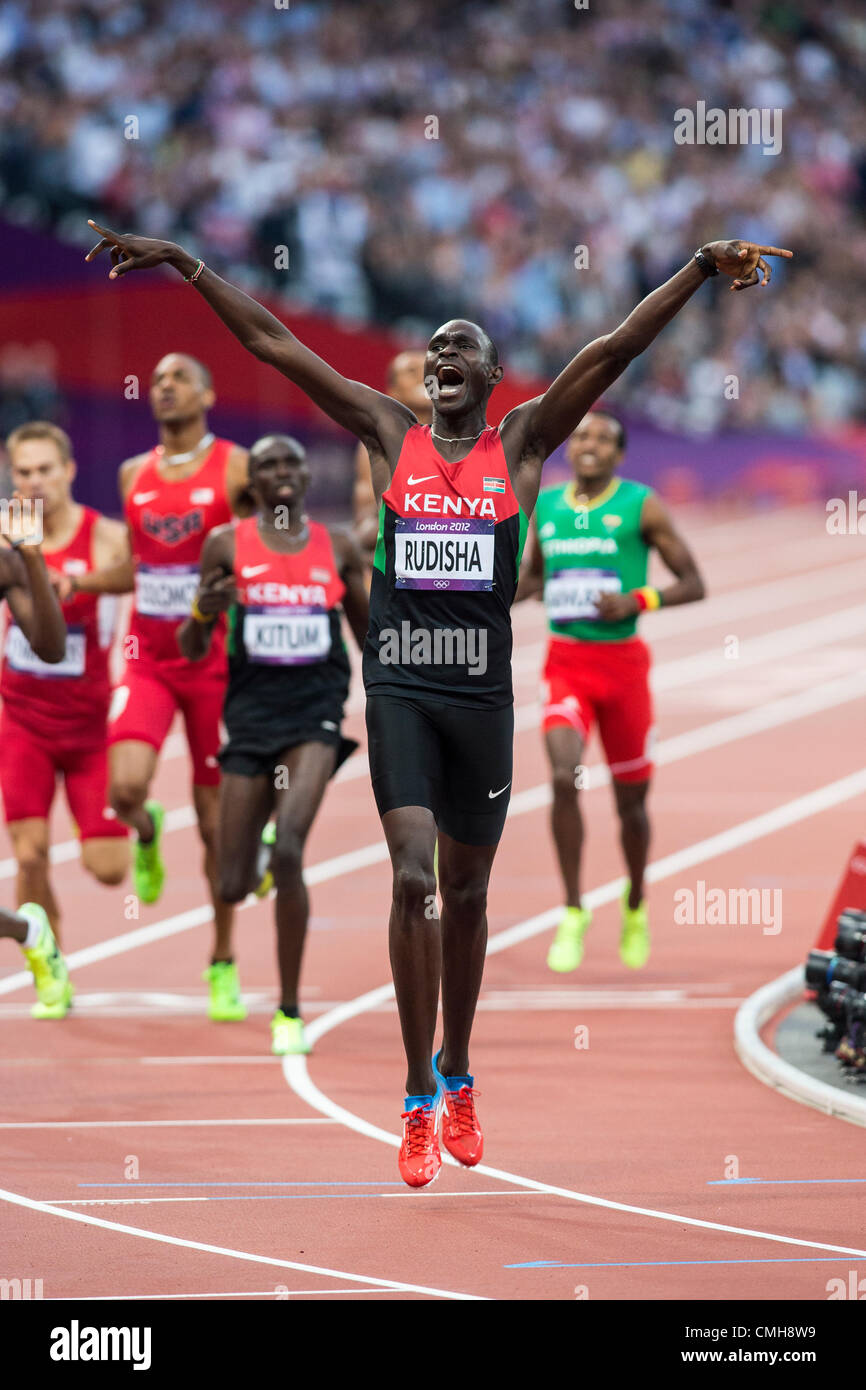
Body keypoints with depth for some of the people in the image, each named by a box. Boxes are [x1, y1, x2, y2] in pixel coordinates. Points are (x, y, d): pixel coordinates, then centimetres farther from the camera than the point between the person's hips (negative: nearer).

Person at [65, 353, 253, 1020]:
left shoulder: (236, 469, -4)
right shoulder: (135, 475, 10)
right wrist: (81, 582, 7)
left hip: (216, 659, -3)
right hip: (148, 658, 3)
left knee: (216, 818, 3)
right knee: (126, 785, -21)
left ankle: (224, 965, 16)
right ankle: (147, 832, 18)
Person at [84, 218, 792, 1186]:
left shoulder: (523, 441, 6)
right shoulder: (390, 435, 6)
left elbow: (617, 347, -3)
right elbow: (271, 343, 5)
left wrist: (703, 268, -10)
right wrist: (183, 263, 2)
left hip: (482, 688, 1)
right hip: (400, 682, -1)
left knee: (466, 889, 12)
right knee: (413, 877, -13)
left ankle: (457, 1078, 30)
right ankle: (420, 1102, -9)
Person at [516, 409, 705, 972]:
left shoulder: (642, 507, -6)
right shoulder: (545, 506, 5)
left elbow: (693, 584, -4)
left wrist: (637, 600, -20)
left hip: (623, 663, -1)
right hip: (565, 664, 1)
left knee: (631, 799, 10)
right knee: (565, 778, -21)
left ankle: (636, 905, 37)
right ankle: (573, 913, -11)